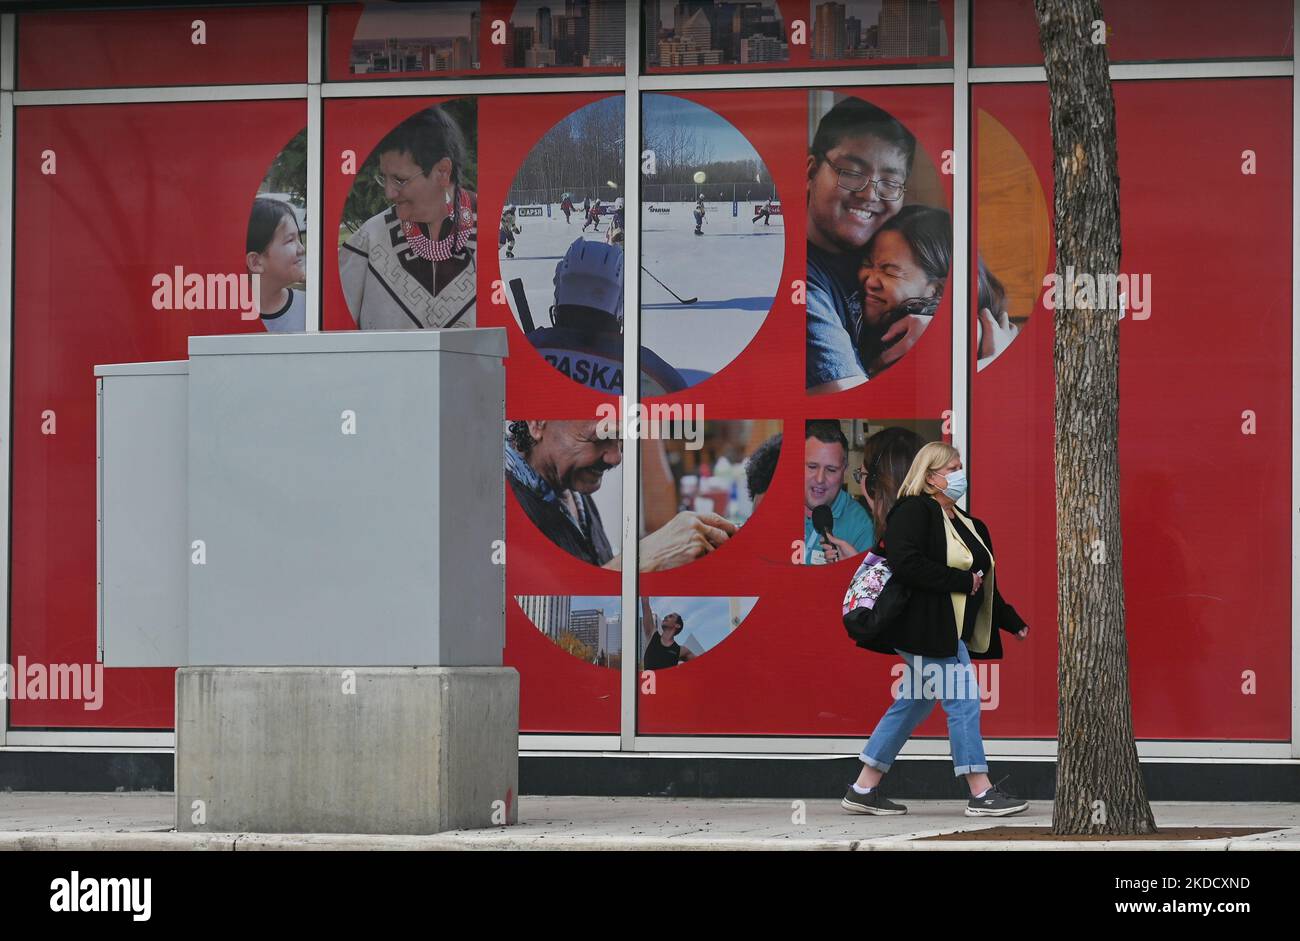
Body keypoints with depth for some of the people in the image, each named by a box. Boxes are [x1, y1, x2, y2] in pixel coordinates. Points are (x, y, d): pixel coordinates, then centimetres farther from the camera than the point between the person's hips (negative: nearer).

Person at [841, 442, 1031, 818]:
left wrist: (1015, 623, 22)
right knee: (963, 701, -8)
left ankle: (863, 790, 17)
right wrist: (962, 581, -20)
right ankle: (981, 794, -4)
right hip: (925, 628, -10)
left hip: (951, 630, 10)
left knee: (913, 705, 12)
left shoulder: (965, 523, 19)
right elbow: (906, 564, -25)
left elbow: (984, 582, 24)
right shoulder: (913, 512, -11)